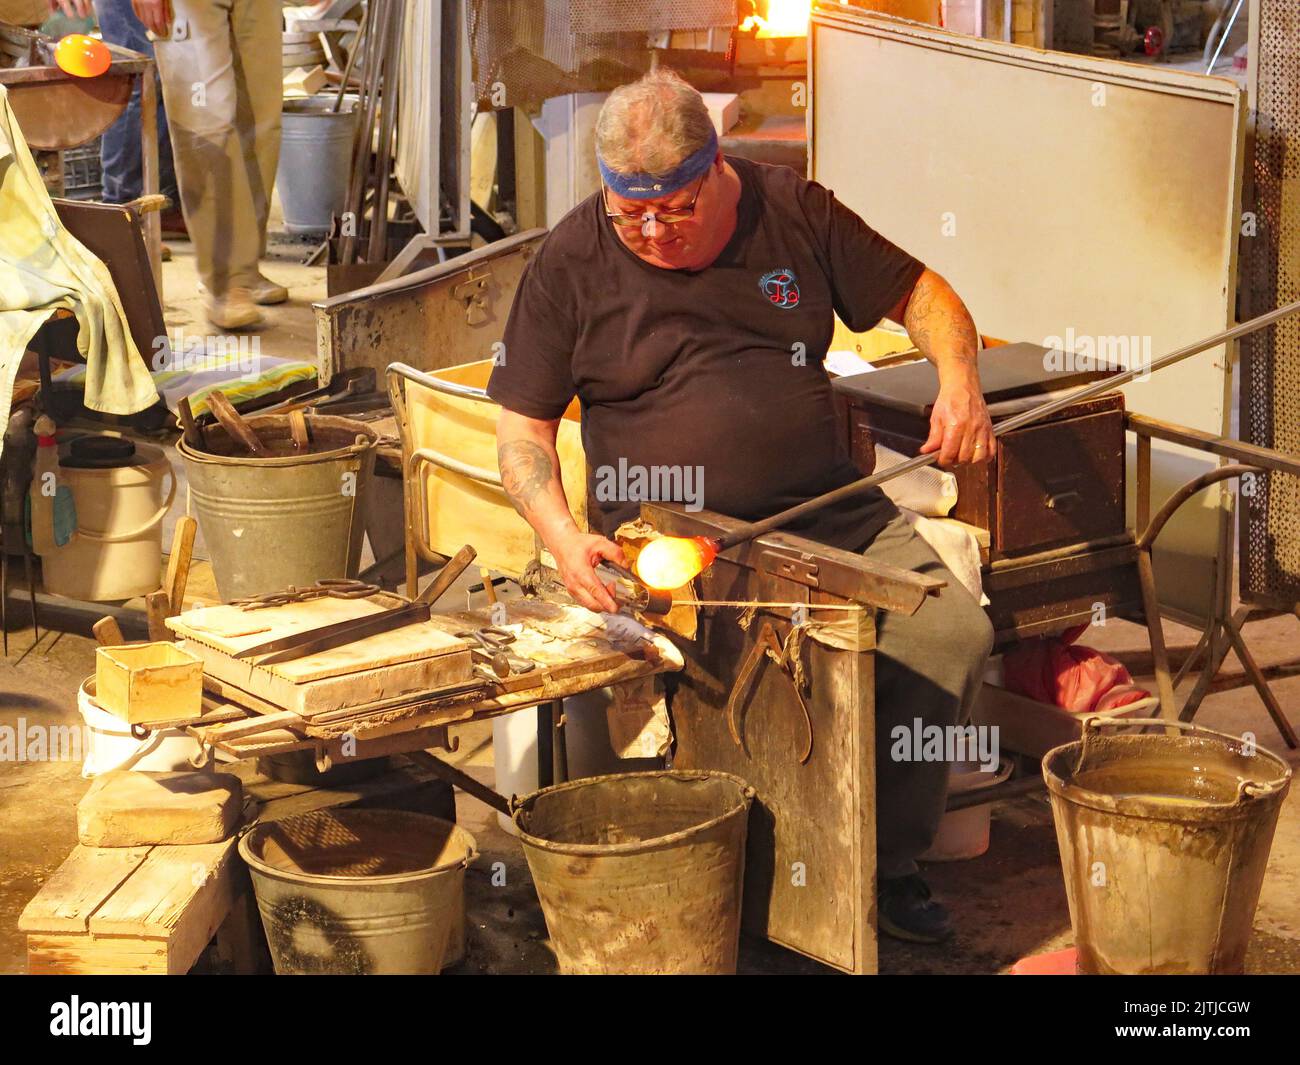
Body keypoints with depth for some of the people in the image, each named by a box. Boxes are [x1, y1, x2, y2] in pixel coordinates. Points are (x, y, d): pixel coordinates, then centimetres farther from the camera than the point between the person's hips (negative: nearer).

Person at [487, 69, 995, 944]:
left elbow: (919, 293, 17)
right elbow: (523, 429, 4)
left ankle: (890, 861, 0)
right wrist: (564, 539, -14)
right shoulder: (572, 263, 1)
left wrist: (959, 381, -4)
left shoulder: (792, 212, 7)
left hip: (830, 509, 3)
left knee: (953, 634, -18)